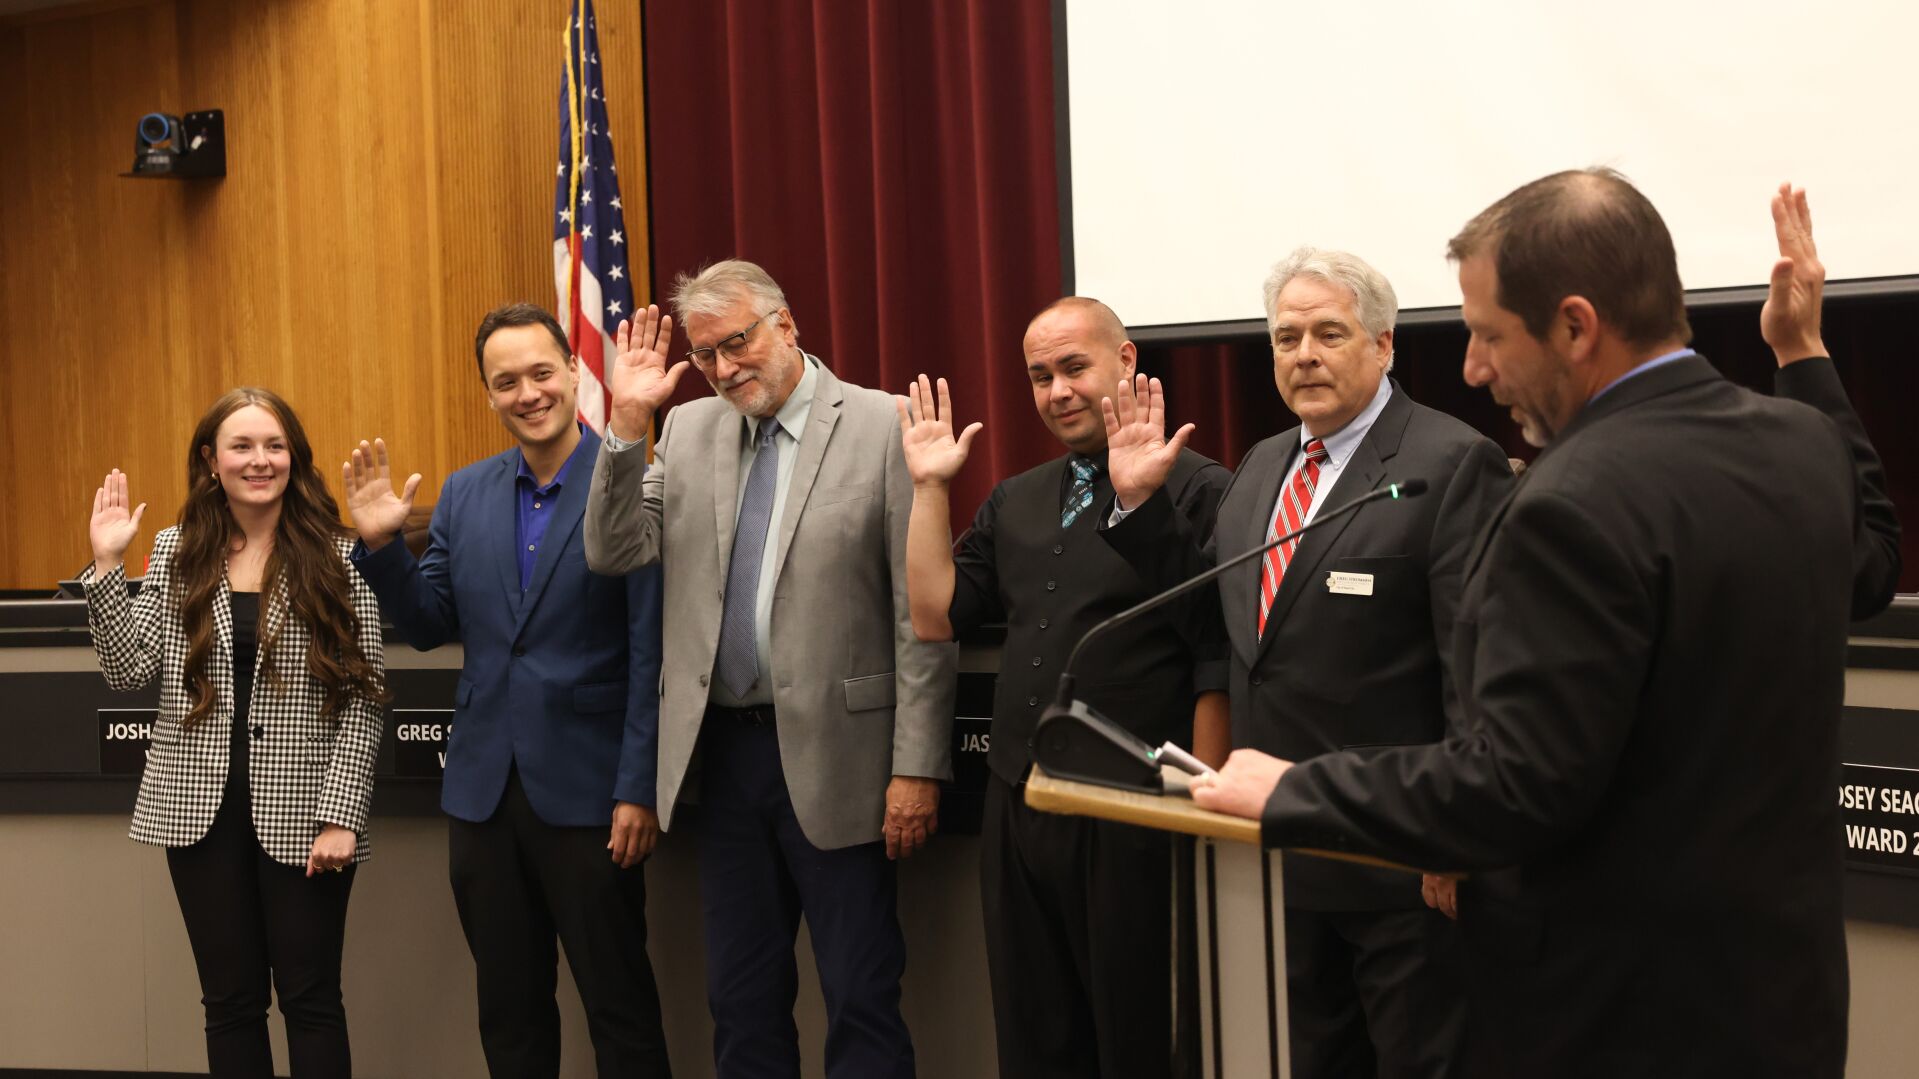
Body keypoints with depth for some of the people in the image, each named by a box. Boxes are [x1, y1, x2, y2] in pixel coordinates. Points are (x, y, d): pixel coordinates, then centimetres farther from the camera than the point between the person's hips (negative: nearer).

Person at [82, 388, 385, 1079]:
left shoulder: (335, 557, -2)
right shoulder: (176, 553, 7)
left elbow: (360, 698, -4)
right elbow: (128, 670, 2)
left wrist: (342, 815, -10)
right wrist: (107, 567, -6)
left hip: (301, 812, -2)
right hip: (200, 808, 3)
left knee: (310, 997, 3)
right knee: (229, 998, 10)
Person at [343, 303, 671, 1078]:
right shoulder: (464, 494, 9)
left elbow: (653, 654, -11)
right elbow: (428, 625, 11)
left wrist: (640, 788, -13)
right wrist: (381, 543, -5)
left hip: (587, 793, -5)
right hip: (483, 790, 5)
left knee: (619, 1008, 5)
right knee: (508, 1010, 15)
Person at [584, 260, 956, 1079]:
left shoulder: (884, 428, -7)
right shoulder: (689, 430, 8)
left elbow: (924, 613, -9)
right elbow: (612, 553, 2)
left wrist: (918, 767, -12)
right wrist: (627, 422, -7)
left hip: (835, 756, -5)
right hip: (723, 750, 5)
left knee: (860, 1005, 2)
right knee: (741, 1002, 15)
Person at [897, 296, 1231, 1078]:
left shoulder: (1197, 491, -8)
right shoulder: (1013, 504, 13)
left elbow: (1220, 667, -9)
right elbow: (935, 619, 9)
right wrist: (930, 488, 4)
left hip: (1132, 818, -6)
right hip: (1016, 810, 6)